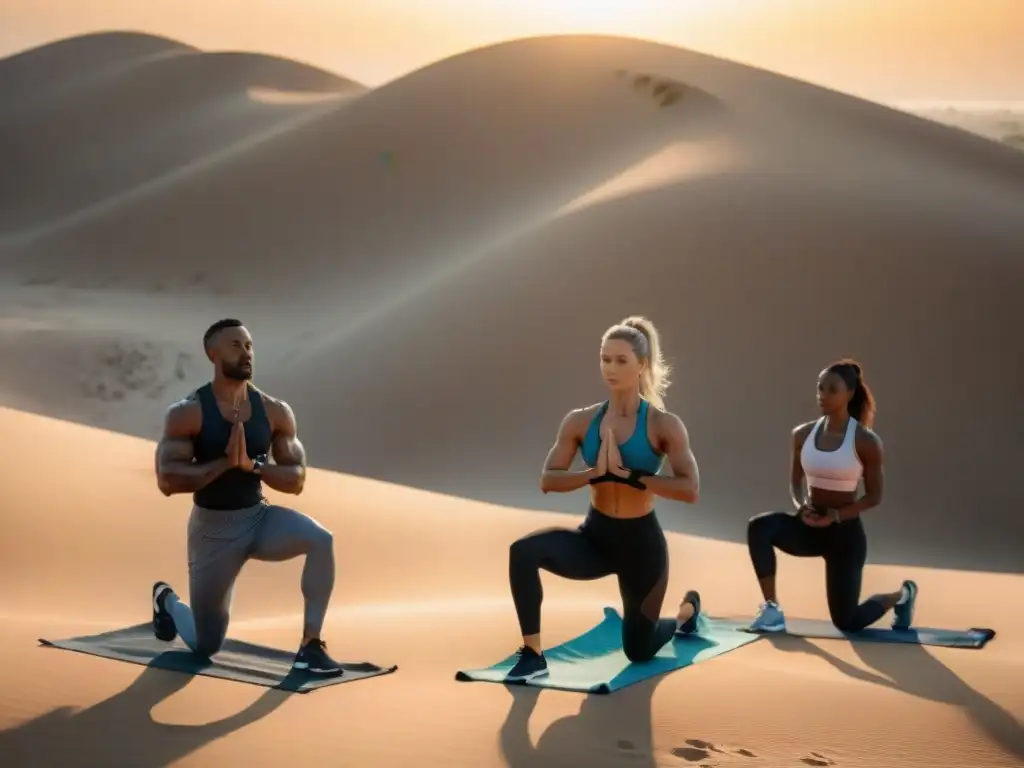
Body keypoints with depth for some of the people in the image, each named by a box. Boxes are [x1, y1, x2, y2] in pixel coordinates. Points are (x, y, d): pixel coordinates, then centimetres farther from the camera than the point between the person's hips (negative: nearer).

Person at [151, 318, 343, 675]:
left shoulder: (275, 412, -5)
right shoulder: (187, 413, -15)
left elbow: (296, 479, -5)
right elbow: (167, 480, -22)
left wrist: (252, 464, -22)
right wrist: (225, 462, -27)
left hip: (260, 518, 3)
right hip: (212, 529, -3)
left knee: (321, 539, -30)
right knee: (205, 646, 9)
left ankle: (310, 646, -18)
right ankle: (167, 600, 46)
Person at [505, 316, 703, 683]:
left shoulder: (664, 425, -13)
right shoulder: (580, 421, -5)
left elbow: (690, 490, -20)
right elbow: (548, 481, -9)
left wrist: (630, 476, -26)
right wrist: (597, 473, -25)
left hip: (641, 542, -2)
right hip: (594, 537, 2)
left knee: (638, 651, 13)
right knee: (524, 550, -29)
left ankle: (687, 610, 47)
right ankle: (532, 655, -20)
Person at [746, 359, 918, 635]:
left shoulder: (865, 441, -13)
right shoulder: (803, 434, -1)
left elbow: (874, 497, -7)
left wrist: (834, 516, -20)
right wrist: (801, 507, -12)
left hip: (846, 533, -4)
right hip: (809, 528, 4)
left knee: (847, 622, 3)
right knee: (759, 526, -28)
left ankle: (900, 595, 35)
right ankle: (771, 607, -18)